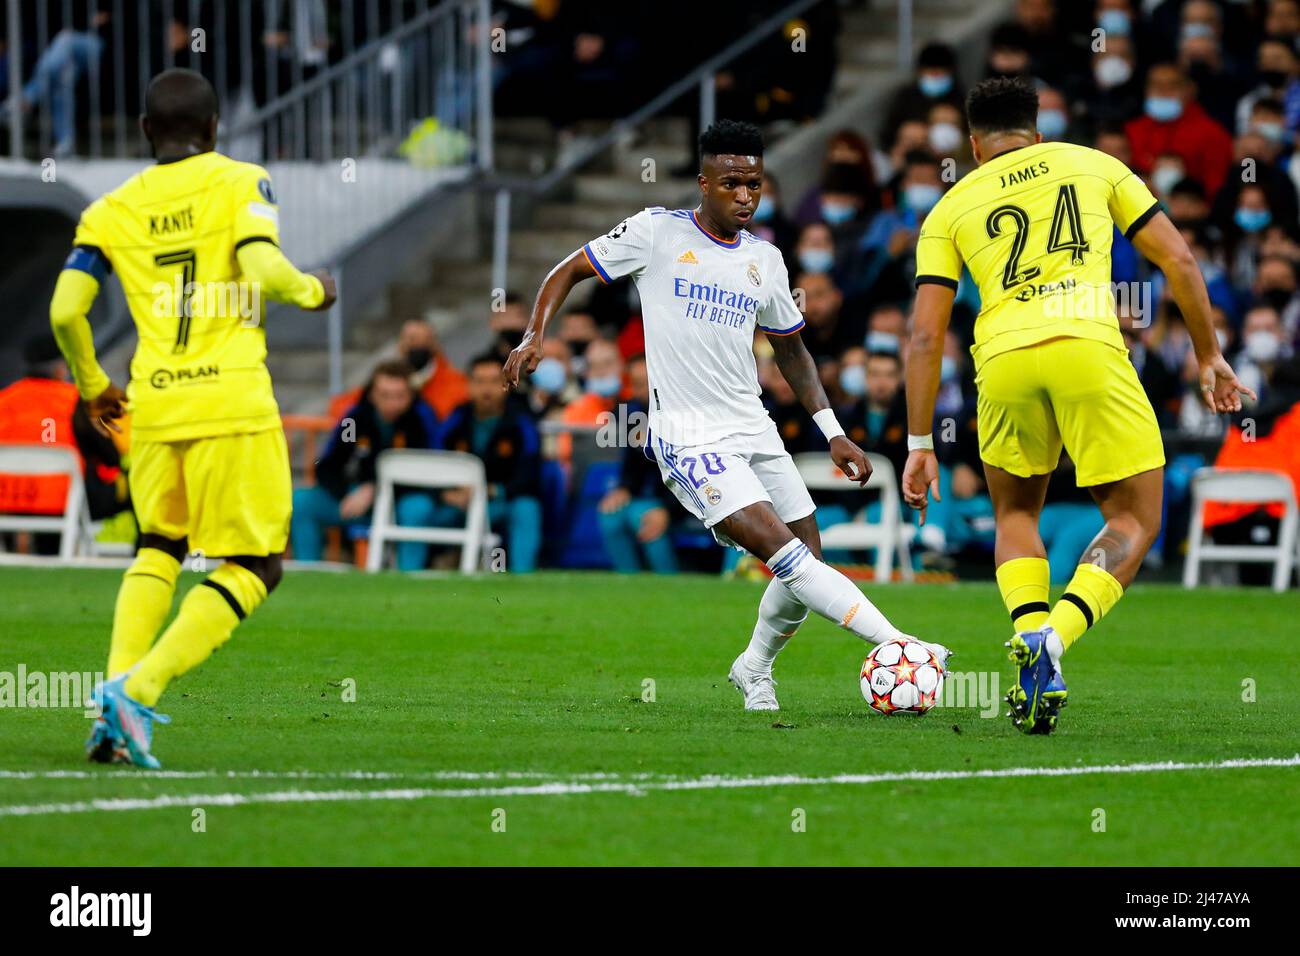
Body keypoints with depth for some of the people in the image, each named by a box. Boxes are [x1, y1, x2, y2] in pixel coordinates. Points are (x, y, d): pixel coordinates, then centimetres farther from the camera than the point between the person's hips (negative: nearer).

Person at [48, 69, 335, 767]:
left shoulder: (110, 212, 9)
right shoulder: (240, 183, 0)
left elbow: (65, 312, 1)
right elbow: (265, 273, -15)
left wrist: (94, 389, 18)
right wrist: (312, 291, 7)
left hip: (152, 408, 4)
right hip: (232, 403, -4)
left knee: (158, 547, 25)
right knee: (252, 568, 4)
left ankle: (116, 695, 6)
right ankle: (137, 691, -12)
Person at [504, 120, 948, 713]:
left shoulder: (765, 259, 12)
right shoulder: (658, 232, -3)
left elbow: (790, 350, 23)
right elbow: (570, 272, 5)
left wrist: (833, 433, 17)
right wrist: (535, 337, -11)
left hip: (755, 433, 6)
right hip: (689, 440, -6)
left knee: (805, 567, 5)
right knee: (784, 550, -22)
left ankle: (754, 670, 30)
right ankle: (893, 644, -29)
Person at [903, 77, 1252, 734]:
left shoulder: (950, 209, 21)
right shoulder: (1093, 164, 22)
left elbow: (925, 336, 14)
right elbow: (1179, 261, 16)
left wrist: (920, 445, 17)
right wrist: (1209, 355, 26)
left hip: (1004, 359, 2)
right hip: (1088, 347, -2)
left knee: (1015, 514, 25)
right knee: (1134, 522, 10)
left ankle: (1030, 643, 2)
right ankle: (1052, 639, -14)